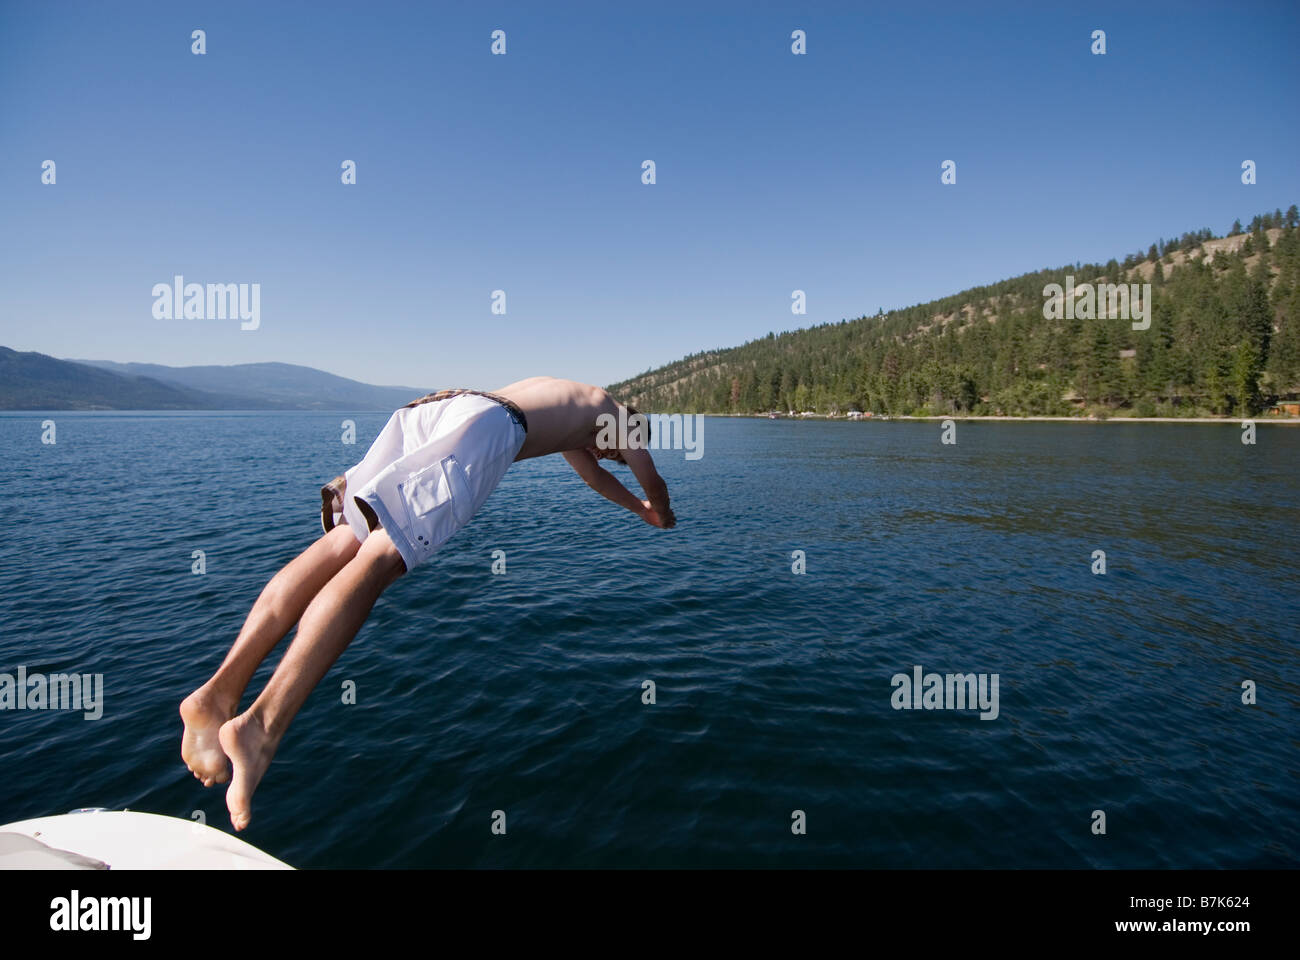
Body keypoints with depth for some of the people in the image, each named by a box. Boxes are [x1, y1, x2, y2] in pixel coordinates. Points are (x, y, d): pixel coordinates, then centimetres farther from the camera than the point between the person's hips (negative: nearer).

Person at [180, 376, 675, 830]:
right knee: (382, 554, -23)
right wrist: (660, 514, 61)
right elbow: (652, 483, 38)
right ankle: (263, 721, -34)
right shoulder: (611, 409, 29)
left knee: (347, 538, -6)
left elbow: (593, 473, 61)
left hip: (426, 408, 7)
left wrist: (636, 507, 74)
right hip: (487, 421, -7)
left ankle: (222, 688, -20)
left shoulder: (557, 396, 47)